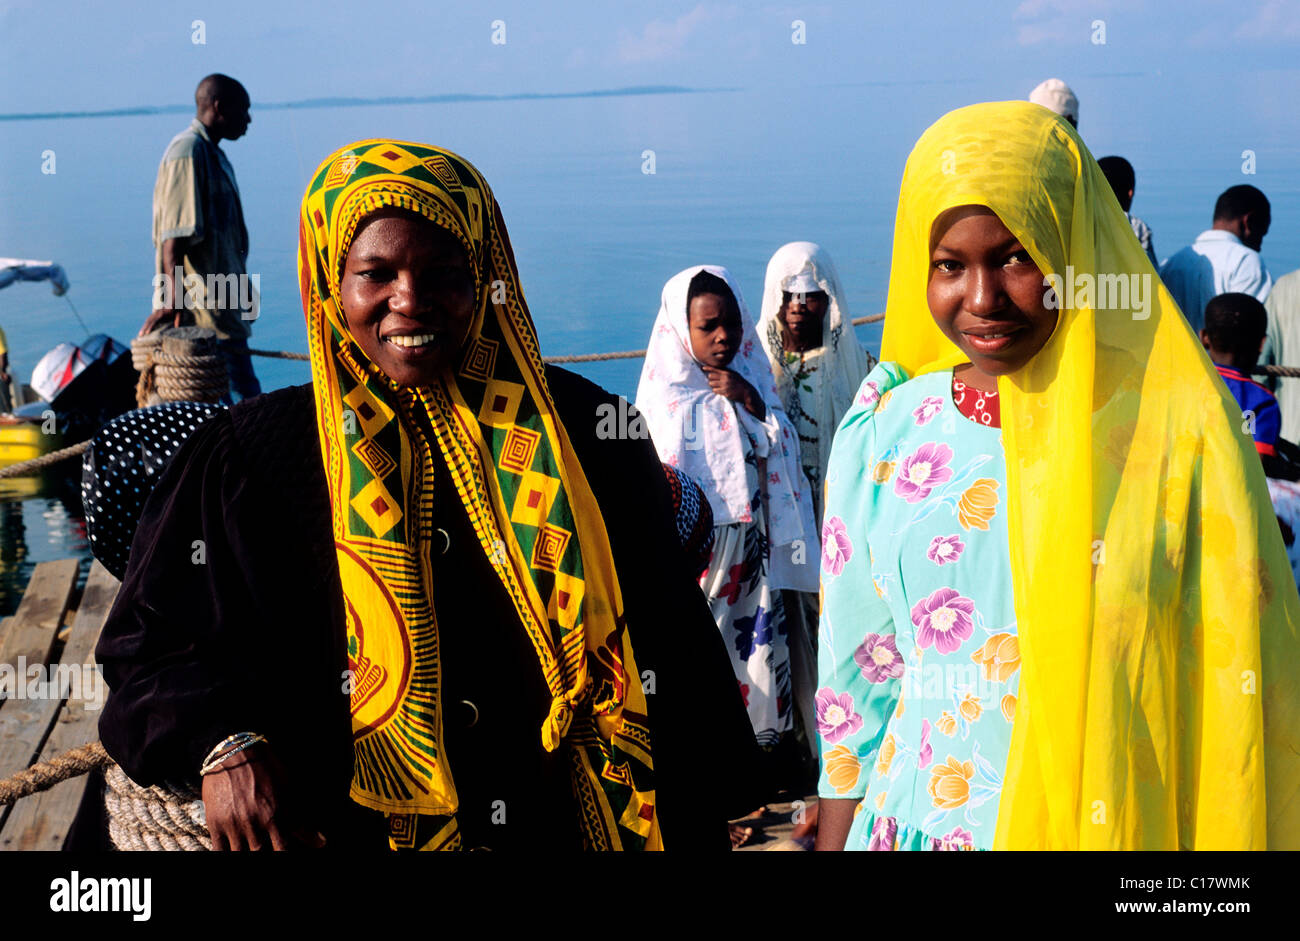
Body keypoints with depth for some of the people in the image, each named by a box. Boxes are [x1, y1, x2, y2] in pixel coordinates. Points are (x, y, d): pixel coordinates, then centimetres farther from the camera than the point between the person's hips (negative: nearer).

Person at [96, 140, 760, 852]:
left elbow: (672, 659, 0)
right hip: (357, 831, -1)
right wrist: (222, 741, -22)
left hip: (571, 827, 1)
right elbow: (153, 641, -3)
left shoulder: (588, 435, -6)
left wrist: (696, 830, 1)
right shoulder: (250, 459, -8)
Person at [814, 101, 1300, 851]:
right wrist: (832, 840, 5)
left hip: (1118, 824, -2)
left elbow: (1239, 694, -8)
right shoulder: (880, 433, -2)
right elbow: (857, 677, 4)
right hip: (913, 819, 3)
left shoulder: (1180, 432, -11)